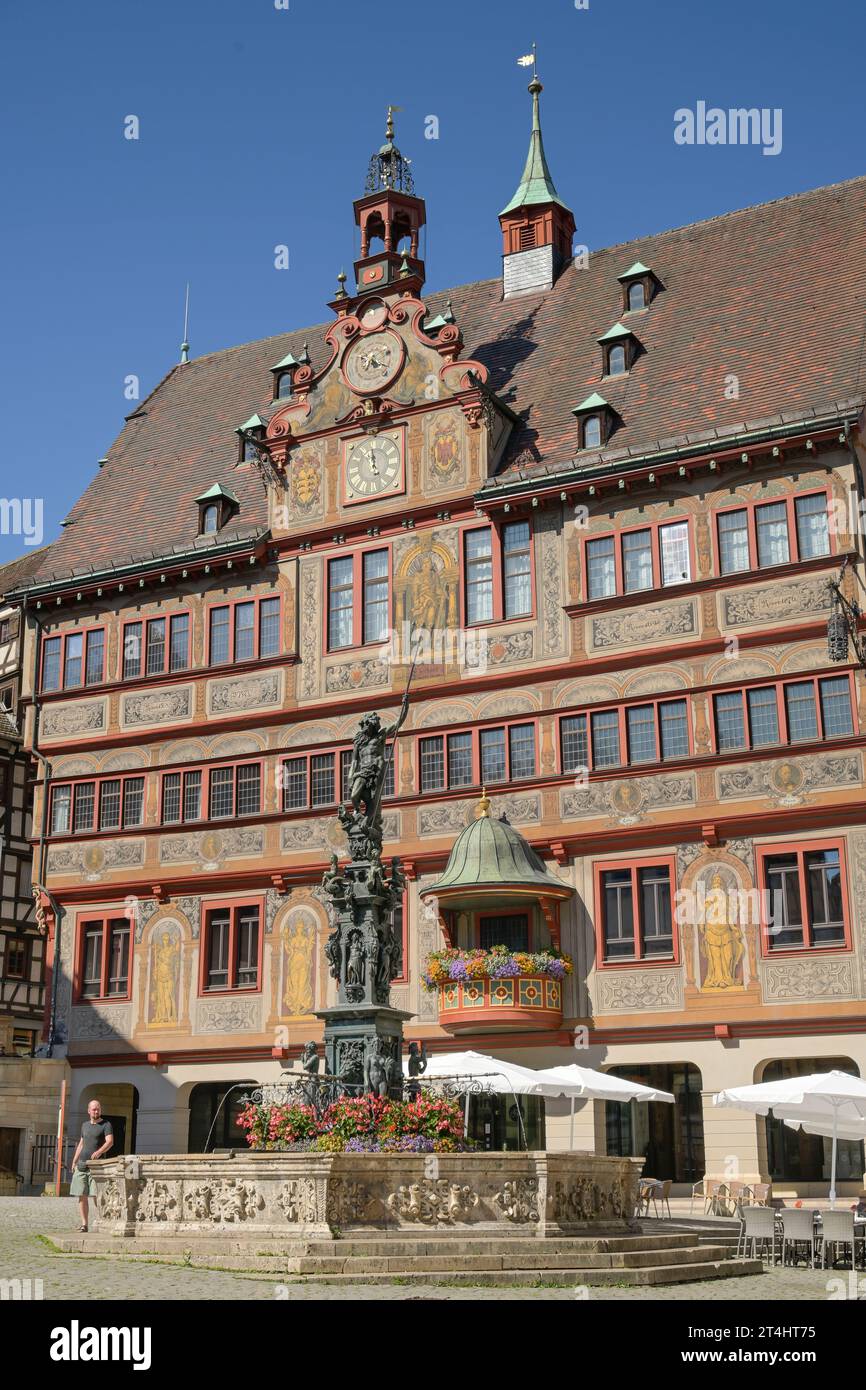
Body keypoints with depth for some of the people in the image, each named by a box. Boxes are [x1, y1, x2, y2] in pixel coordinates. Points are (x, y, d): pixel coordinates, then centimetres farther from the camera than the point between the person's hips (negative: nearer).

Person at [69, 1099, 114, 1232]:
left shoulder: (106, 1124, 2)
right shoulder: (85, 1125, 20)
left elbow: (110, 1141, -13)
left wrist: (99, 1152, -30)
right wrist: (74, 1161, 18)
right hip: (82, 1164, 5)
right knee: (82, 1195, 2)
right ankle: (84, 1224, 5)